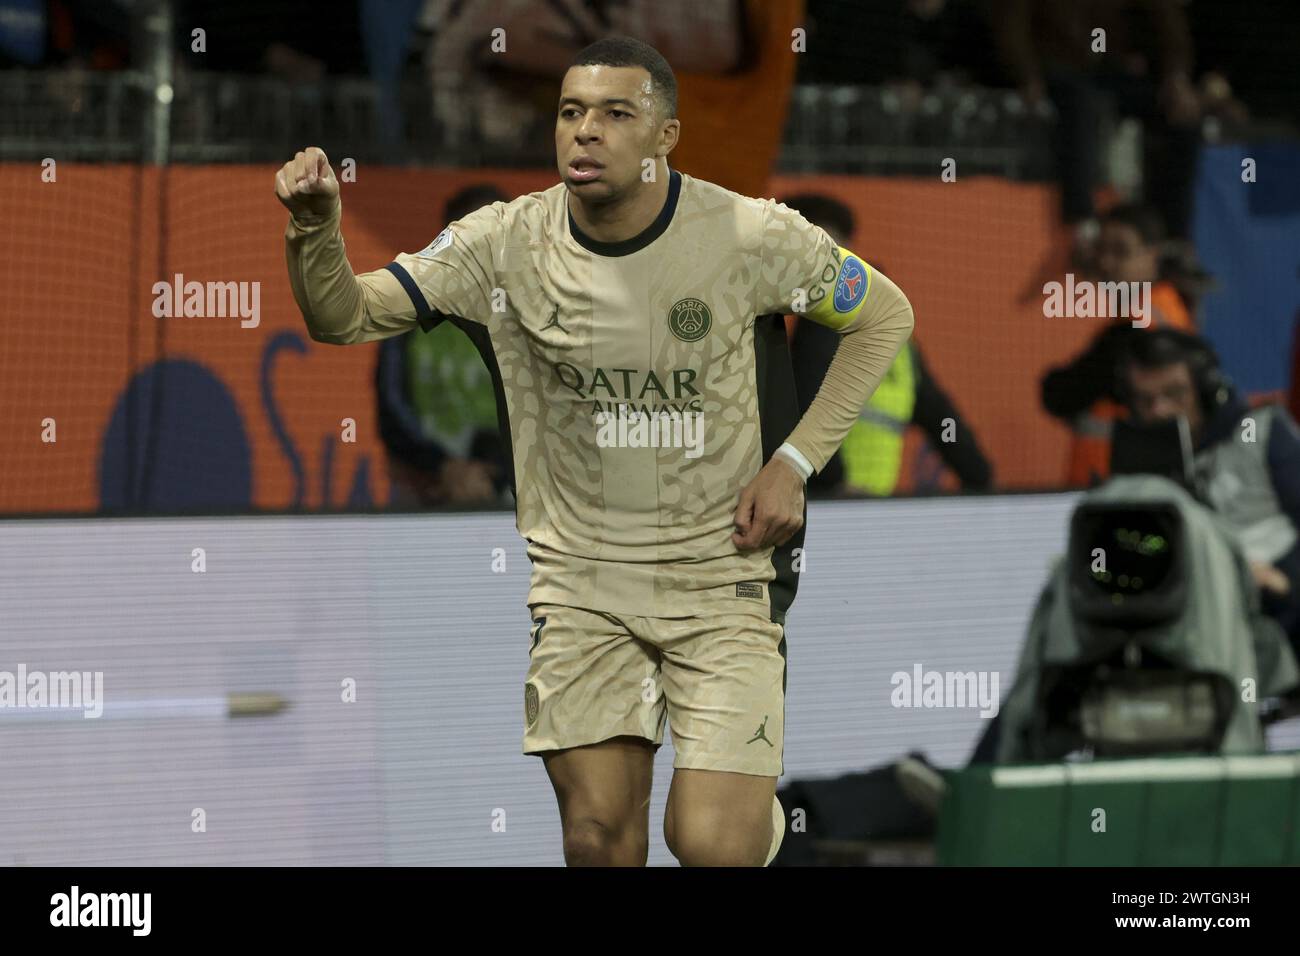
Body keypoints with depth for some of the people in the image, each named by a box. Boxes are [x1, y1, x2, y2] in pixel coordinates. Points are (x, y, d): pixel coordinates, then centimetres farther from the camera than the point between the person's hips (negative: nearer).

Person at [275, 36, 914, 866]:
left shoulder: (751, 236, -11)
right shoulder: (506, 243, -7)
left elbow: (886, 316, 5)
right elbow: (343, 318, -6)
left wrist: (794, 462, -4)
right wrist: (317, 227, -28)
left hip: (720, 578, -2)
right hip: (579, 574, 2)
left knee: (712, 846, -12)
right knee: (598, 838, -1)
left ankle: (758, 805, 23)